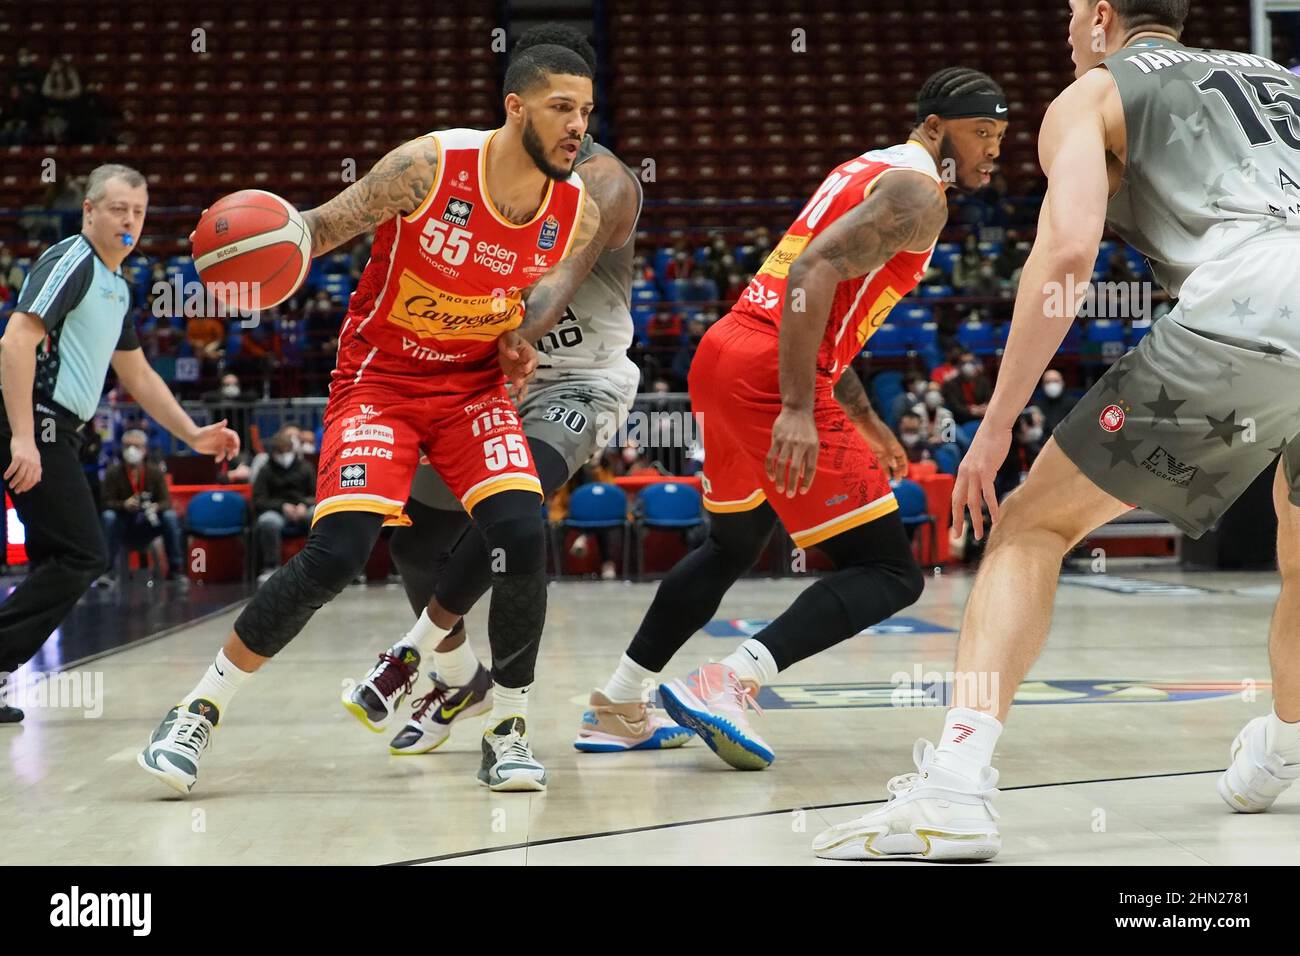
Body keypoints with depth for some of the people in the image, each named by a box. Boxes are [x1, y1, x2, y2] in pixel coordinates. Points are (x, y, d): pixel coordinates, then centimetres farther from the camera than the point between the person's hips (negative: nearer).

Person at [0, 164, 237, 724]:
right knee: (83, 556, -12)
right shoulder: (71, 260, -9)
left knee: (59, 562, 9)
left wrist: (193, 435, 22)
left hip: (53, 432, 10)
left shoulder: (116, 288, 20)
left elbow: (137, 374, 29)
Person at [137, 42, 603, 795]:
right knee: (336, 556, -17)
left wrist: (521, 345, -12)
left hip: (475, 387, 3)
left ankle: (509, 731, 0)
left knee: (524, 539, -20)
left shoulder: (579, 212, -7)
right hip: (379, 379, -3)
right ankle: (200, 712, 3)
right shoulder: (430, 166, -19)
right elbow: (322, 226, -13)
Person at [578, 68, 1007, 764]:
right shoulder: (917, 192, -6)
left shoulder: (869, 171, 25)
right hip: (770, 378, -10)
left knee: (733, 546, 30)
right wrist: (799, 410, -27)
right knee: (891, 574, -6)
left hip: (724, 351, 10)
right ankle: (727, 686, -20)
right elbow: (814, 273, -21)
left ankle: (614, 707, 33)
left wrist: (865, 421, 31)